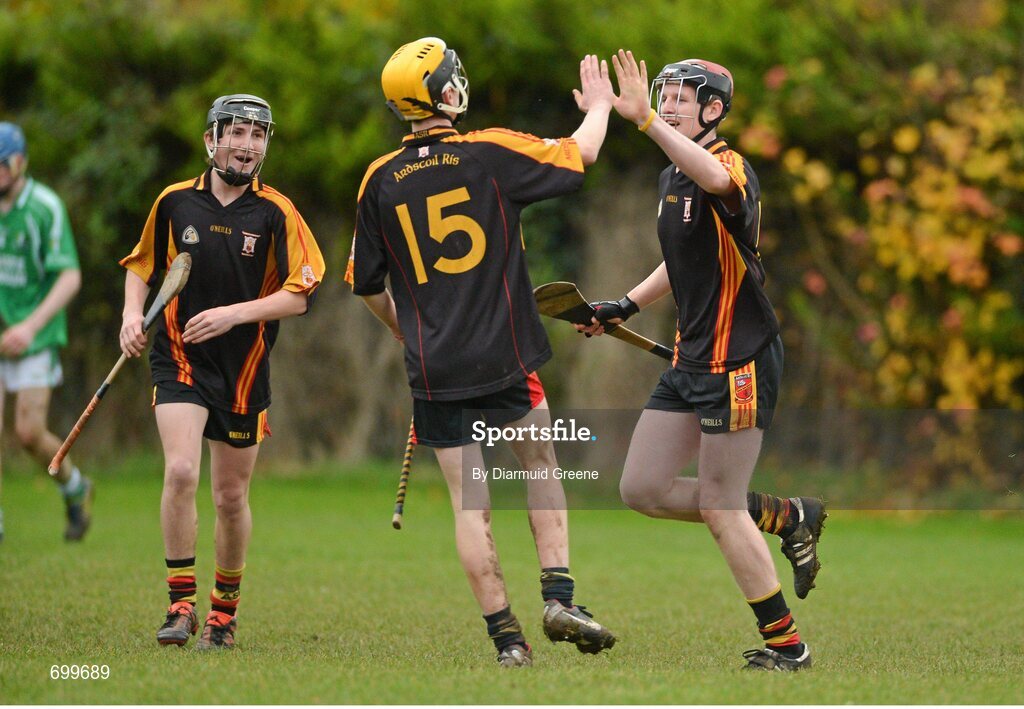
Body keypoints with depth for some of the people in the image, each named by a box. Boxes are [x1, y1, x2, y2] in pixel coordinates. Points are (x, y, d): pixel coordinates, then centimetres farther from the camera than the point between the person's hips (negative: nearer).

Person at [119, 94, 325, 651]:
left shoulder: (276, 213, -4)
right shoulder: (175, 202, 2)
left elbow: (300, 294, -7)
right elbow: (141, 265, 17)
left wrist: (234, 314, -19)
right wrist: (133, 313, -1)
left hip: (244, 369, 0)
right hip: (179, 359, 0)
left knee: (231, 498, 8)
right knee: (180, 472, -21)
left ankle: (224, 610, 27)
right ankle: (181, 604, -12)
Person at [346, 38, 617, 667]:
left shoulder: (380, 180, 2)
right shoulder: (491, 152, -7)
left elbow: (367, 284, 11)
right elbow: (581, 154, 5)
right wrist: (599, 106, 25)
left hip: (433, 371, 2)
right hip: (504, 357, -2)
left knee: (470, 503, 4)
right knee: (542, 468, 16)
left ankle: (506, 637, 1)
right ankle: (559, 597, 2)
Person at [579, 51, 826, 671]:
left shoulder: (733, 168, -16)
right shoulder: (672, 179, 12)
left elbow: (716, 178, -44)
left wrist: (646, 120, -53)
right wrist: (627, 306, 17)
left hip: (740, 359, -9)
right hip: (693, 359, 9)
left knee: (719, 508, -5)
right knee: (642, 489, 8)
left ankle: (787, 645, 8)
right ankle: (786, 518, 22)